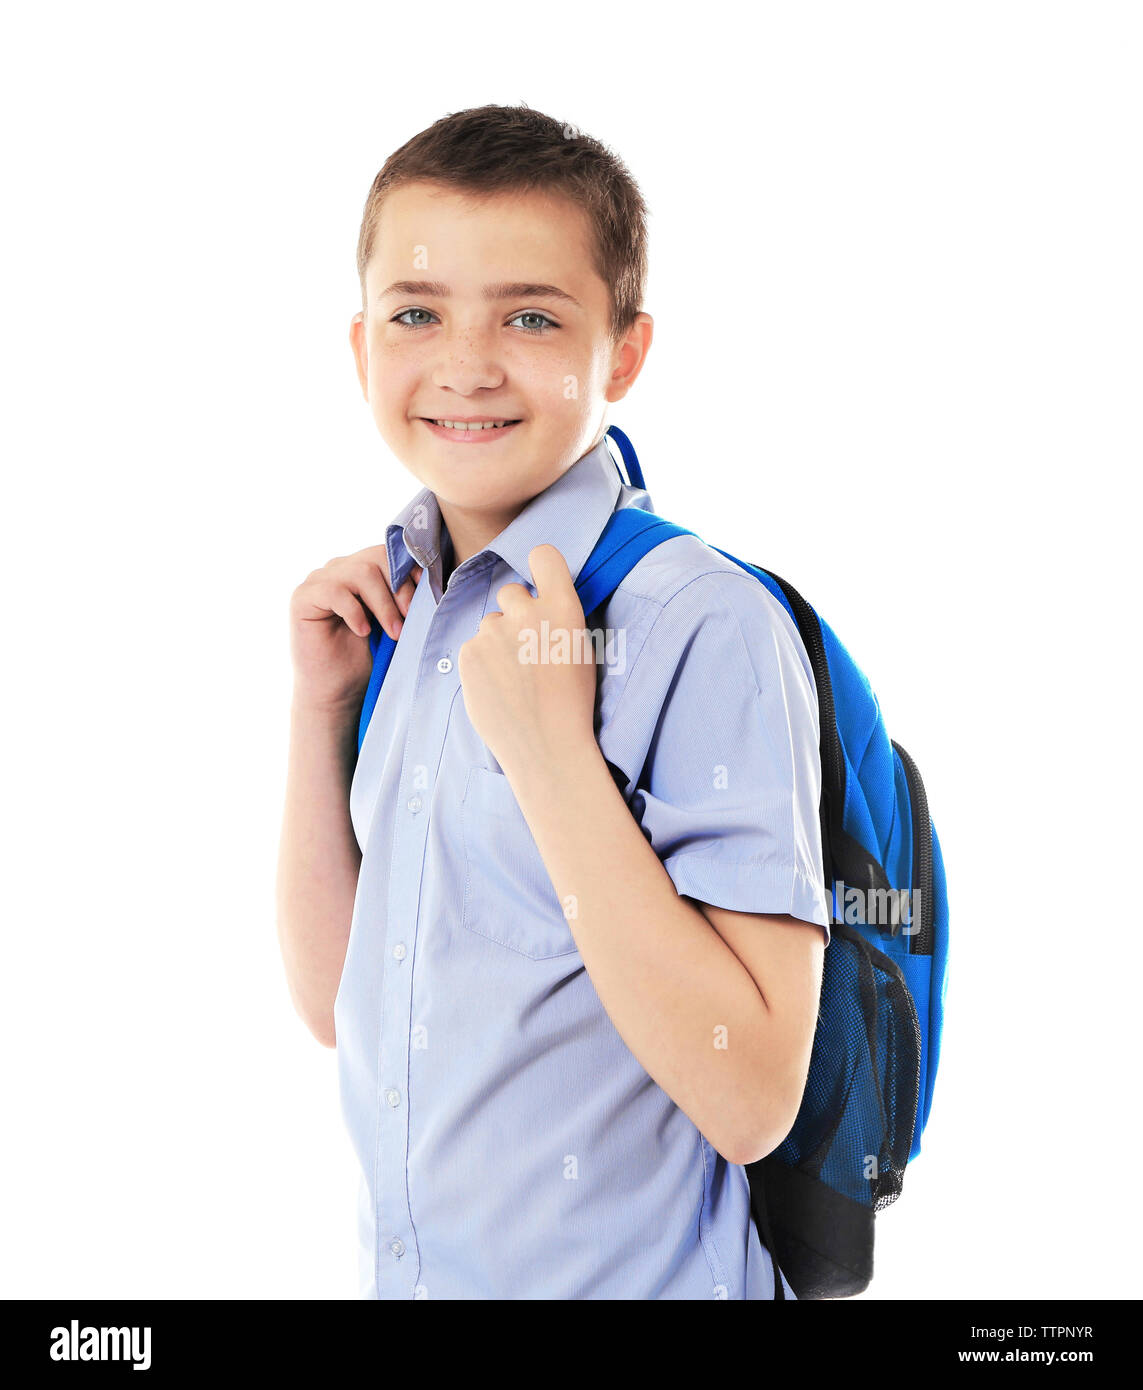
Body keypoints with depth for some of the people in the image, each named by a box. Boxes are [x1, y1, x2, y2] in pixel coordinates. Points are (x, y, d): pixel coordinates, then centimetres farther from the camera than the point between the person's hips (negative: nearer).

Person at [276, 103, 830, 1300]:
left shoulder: (706, 628, -21)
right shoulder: (393, 609, 0)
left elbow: (750, 1098, -24)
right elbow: (334, 1006, 3)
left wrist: (552, 752, -28)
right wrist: (320, 705, -7)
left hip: (626, 1271, -6)